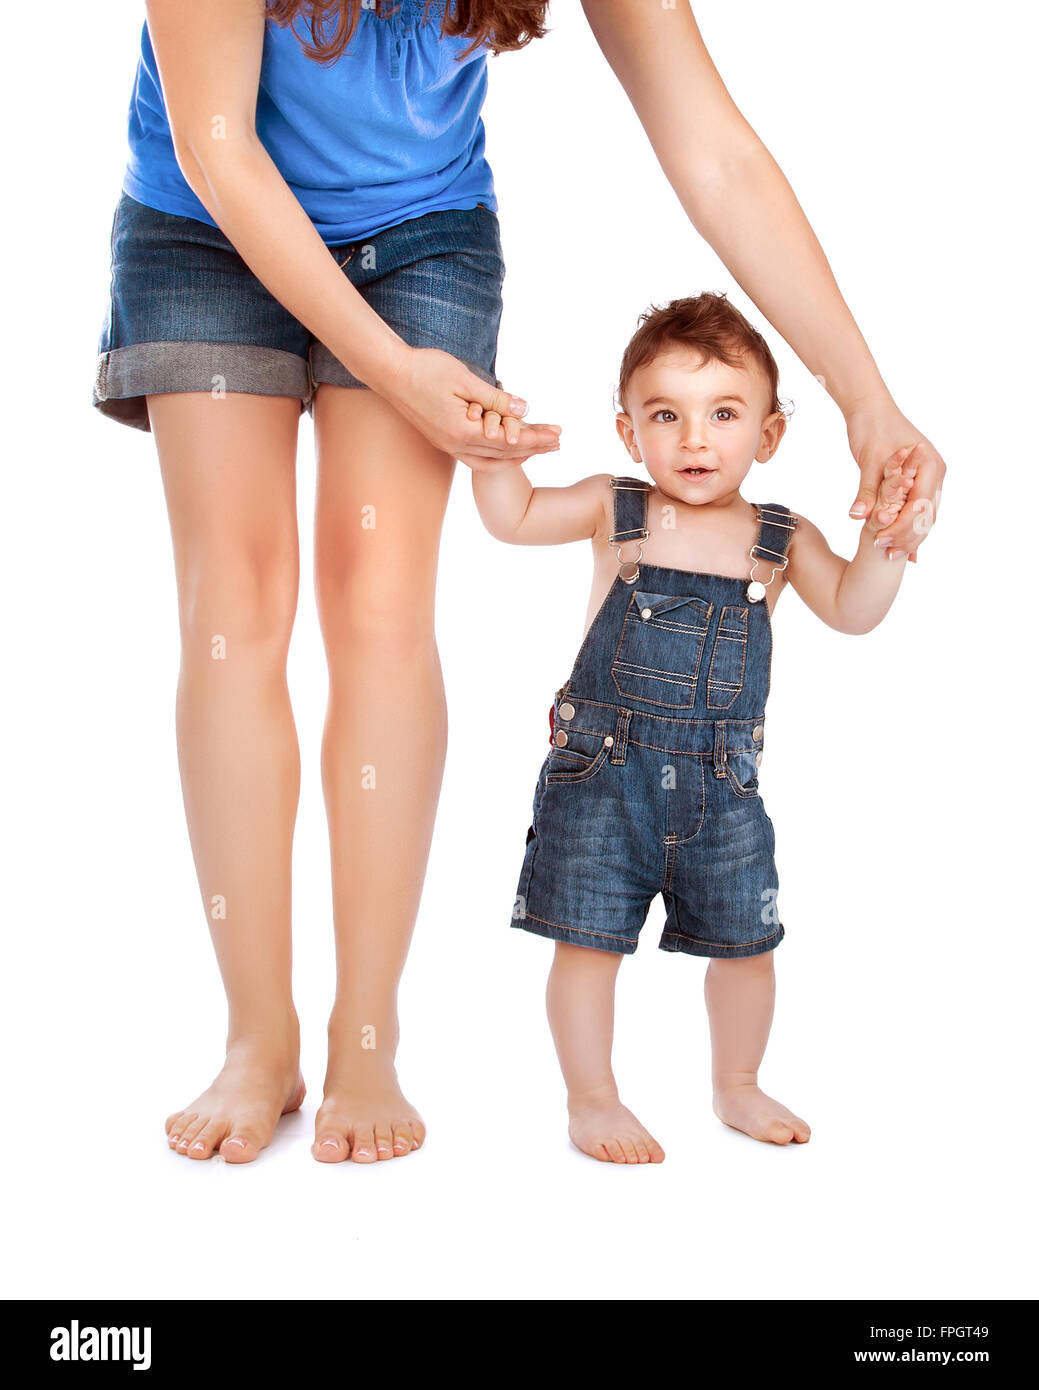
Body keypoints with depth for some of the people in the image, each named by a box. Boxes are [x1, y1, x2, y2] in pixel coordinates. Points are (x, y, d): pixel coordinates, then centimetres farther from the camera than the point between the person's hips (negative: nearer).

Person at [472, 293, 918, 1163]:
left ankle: (738, 1086, 34)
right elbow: (512, 518, 2)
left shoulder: (782, 538, 5)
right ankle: (592, 1101, 18)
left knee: (744, 941, 11)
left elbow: (852, 609, 0)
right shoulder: (615, 511, 2)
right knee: (591, 939, 0)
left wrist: (886, 528, -12)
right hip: (602, 770, -2)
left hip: (722, 781, 2)